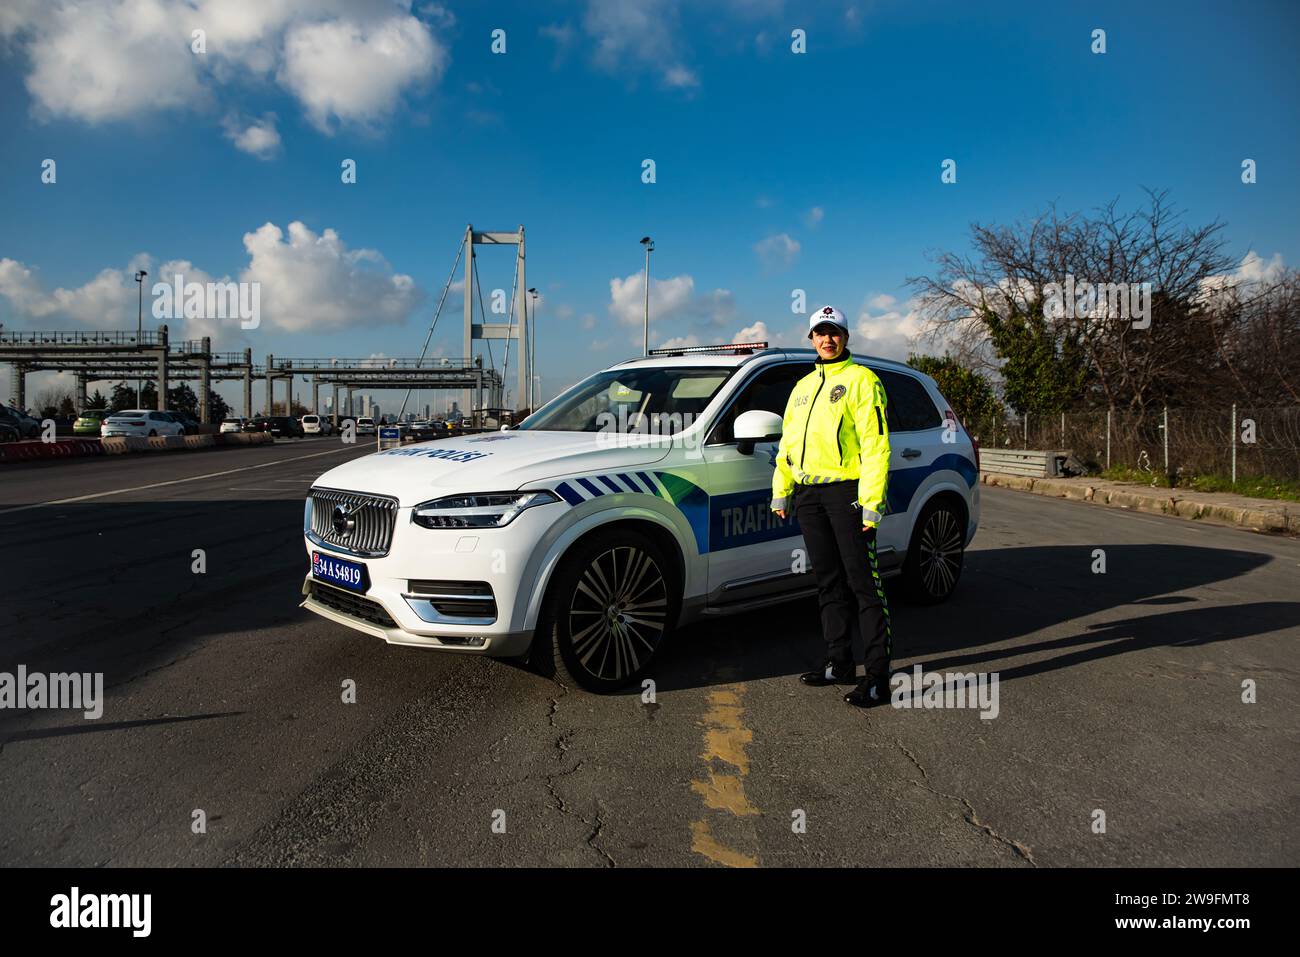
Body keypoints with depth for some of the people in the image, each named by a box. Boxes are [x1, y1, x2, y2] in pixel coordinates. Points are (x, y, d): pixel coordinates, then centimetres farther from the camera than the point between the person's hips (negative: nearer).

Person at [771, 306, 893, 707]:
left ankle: (878, 675, -1)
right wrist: (781, 491, 15)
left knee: (863, 583, -5)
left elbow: (876, 444, -11)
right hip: (808, 494, 7)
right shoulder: (803, 386, 20)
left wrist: (872, 501, -18)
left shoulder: (861, 380, -3)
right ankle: (839, 663, 22)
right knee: (829, 583, 12)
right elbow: (787, 443, 23)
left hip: (846, 492, -7)